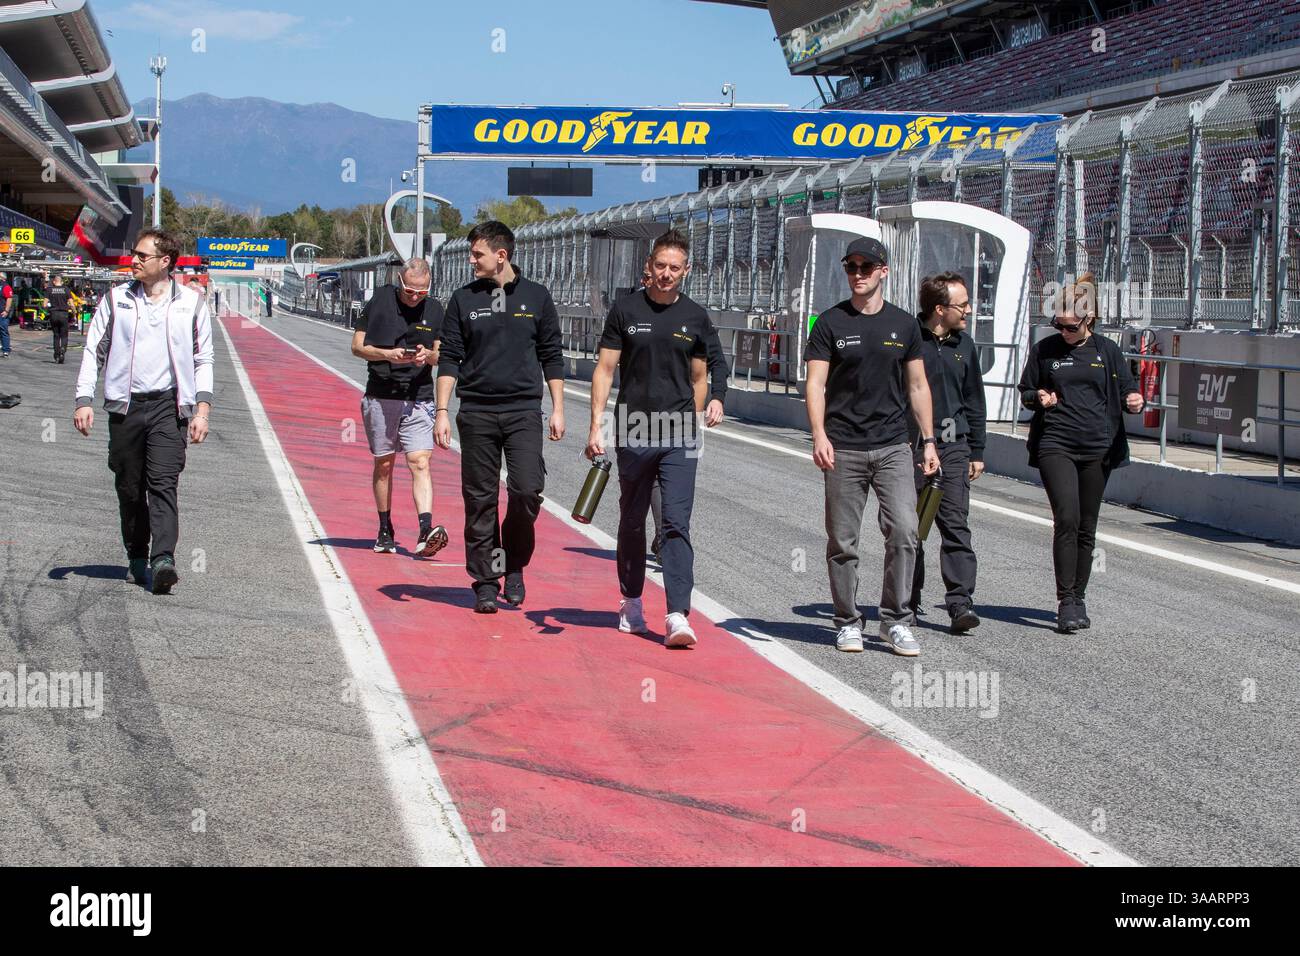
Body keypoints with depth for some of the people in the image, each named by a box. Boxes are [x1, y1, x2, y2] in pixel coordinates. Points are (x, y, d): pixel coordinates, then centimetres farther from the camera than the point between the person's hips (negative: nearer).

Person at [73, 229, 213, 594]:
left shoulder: (190, 303, 7)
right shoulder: (116, 299, 9)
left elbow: (203, 359, 11)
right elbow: (93, 351, 11)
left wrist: (202, 408, 1)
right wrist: (84, 400, 1)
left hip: (169, 405, -2)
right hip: (125, 405, 2)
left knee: (163, 482, -15)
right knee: (129, 488, 6)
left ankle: (163, 560, -25)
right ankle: (137, 557, 20)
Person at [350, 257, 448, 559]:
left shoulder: (434, 309, 5)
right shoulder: (379, 302, -1)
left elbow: (442, 355, 11)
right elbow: (357, 346, 1)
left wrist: (428, 355, -12)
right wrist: (388, 355, -16)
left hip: (418, 400, 0)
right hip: (380, 398, 0)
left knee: (420, 463, -13)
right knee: (383, 464, 9)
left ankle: (425, 531, -24)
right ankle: (385, 531, 21)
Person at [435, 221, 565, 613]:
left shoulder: (536, 297, 7)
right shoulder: (463, 299, 7)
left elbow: (552, 356, 11)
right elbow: (449, 359, 7)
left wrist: (558, 409, 6)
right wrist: (442, 411, 0)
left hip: (524, 411, -1)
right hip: (476, 413, 1)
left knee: (527, 490, -13)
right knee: (480, 500, 1)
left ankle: (514, 566, 9)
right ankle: (486, 581, 9)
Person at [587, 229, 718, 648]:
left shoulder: (695, 318, 8)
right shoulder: (625, 310, 3)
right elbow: (605, 370, 2)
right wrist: (596, 426, -6)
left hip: (679, 438, 0)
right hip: (633, 435, 0)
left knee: (677, 524, -10)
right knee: (632, 523, 11)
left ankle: (677, 617, -17)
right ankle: (631, 603, 28)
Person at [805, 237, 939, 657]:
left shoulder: (904, 325, 10)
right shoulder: (831, 323, 2)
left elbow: (917, 386, 16)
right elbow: (815, 384, -3)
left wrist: (928, 441, 11)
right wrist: (819, 435, -17)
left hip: (893, 446, 2)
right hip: (844, 449, -2)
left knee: (904, 531, -9)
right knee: (843, 540, 2)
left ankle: (896, 620, 2)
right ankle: (848, 622, 15)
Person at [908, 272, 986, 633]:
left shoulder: (963, 345, 11)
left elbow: (974, 402, 19)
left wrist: (977, 452, 16)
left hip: (953, 447, 3)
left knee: (956, 525, -6)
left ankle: (960, 602, -10)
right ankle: (908, 600, 19)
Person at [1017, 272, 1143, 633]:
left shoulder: (1107, 351, 7)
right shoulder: (1044, 350, 5)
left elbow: (1128, 392, 10)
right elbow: (1025, 393, 13)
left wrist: (1135, 402, -13)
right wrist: (1039, 398, -9)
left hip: (1097, 448, 2)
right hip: (1055, 445, -2)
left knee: (1086, 528, 7)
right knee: (1066, 520, -16)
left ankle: (1078, 599, 20)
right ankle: (1065, 602, -13)